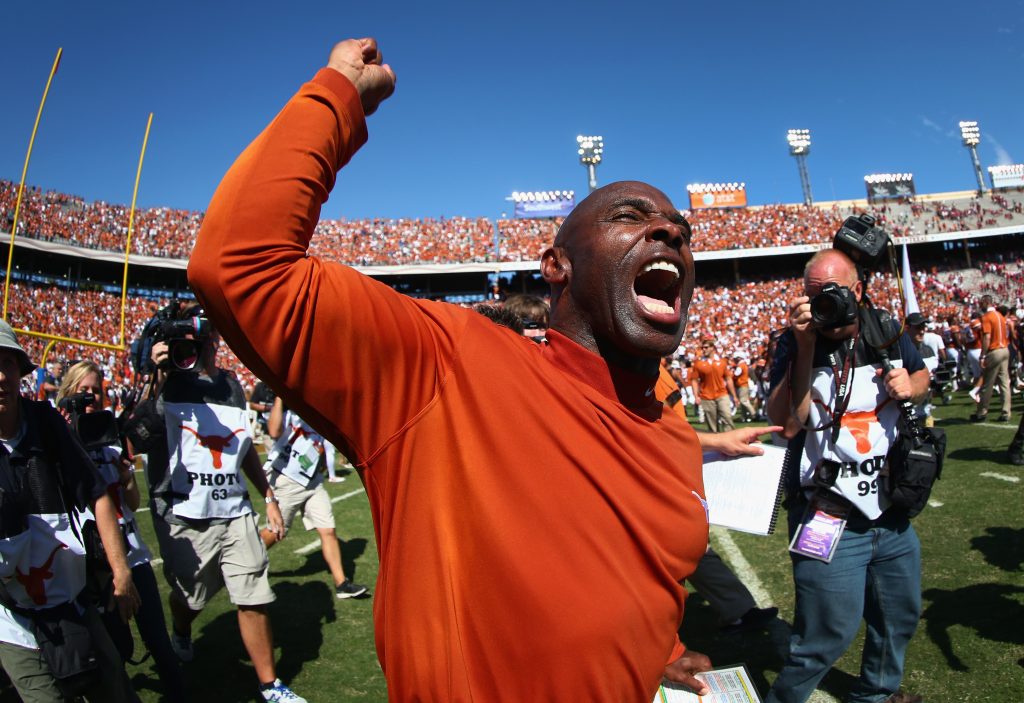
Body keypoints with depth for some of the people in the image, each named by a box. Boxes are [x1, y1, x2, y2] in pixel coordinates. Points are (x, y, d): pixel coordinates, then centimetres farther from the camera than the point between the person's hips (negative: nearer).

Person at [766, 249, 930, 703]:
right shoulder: (796, 343, -13)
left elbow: (922, 376, 18)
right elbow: (787, 424, -24)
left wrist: (910, 387, -6)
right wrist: (805, 346, -28)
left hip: (892, 513, 6)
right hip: (830, 521, -6)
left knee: (900, 616, 23)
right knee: (830, 633, -2)